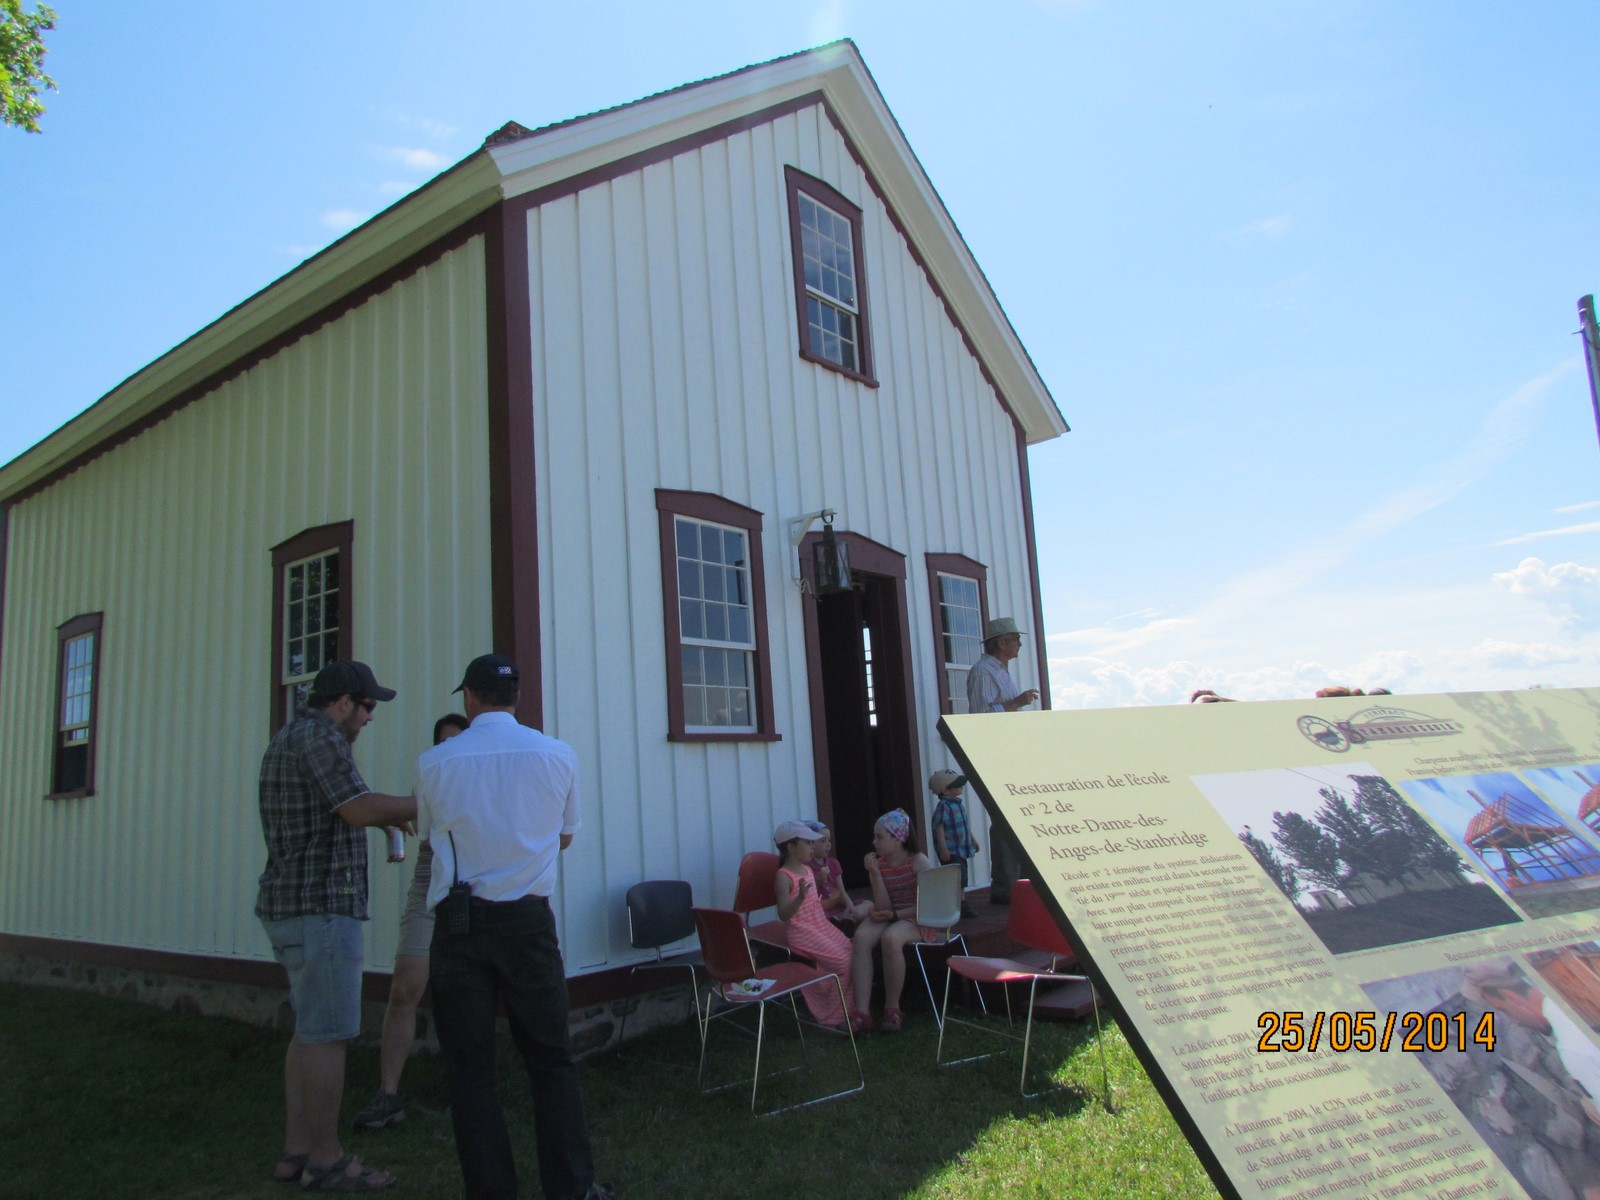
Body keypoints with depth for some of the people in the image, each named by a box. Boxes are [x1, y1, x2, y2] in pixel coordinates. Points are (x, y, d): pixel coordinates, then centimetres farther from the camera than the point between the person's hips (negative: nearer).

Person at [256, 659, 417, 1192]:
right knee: (326, 1034, -3)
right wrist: (423, 805, -8)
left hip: (290, 903, 10)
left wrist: (395, 813, 19)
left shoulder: (288, 738, 18)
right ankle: (326, 1160, 5)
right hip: (320, 904, -10)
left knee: (312, 1030, 14)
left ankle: (297, 1150, 19)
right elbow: (361, 809, -21)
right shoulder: (318, 737, -13)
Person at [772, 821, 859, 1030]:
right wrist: (800, 897, -37)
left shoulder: (807, 869, 13)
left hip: (822, 926, 8)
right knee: (843, 962, -18)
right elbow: (783, 914, -23)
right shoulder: (784, 876, -14)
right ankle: (835, 1018, -4)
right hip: (803, 934, -8)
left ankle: (852, 1009, 3)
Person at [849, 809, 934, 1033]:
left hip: (916, 921, -4)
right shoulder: (878, 864, 4)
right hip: (888, 918, 4)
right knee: (861, 936, -29)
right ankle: (862, 1012, -31)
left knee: (890, 938, -37)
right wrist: (875, 874, -13)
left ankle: (892, 1009, -19)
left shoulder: (919, 862, -7)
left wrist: (894, 914, -16)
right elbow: (882, 907, -4)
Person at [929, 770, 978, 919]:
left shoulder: (959, 803, 10)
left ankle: (962, 903, 23)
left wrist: (972, 840, 26)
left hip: (961, 848, 9)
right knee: (958, 878, -10)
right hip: (950, 851, -9)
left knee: (962, 879, 15)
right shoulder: (943, 806, -18)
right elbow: (939, 828, -21)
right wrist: (943, 848, -26)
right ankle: (962, 904, -7)